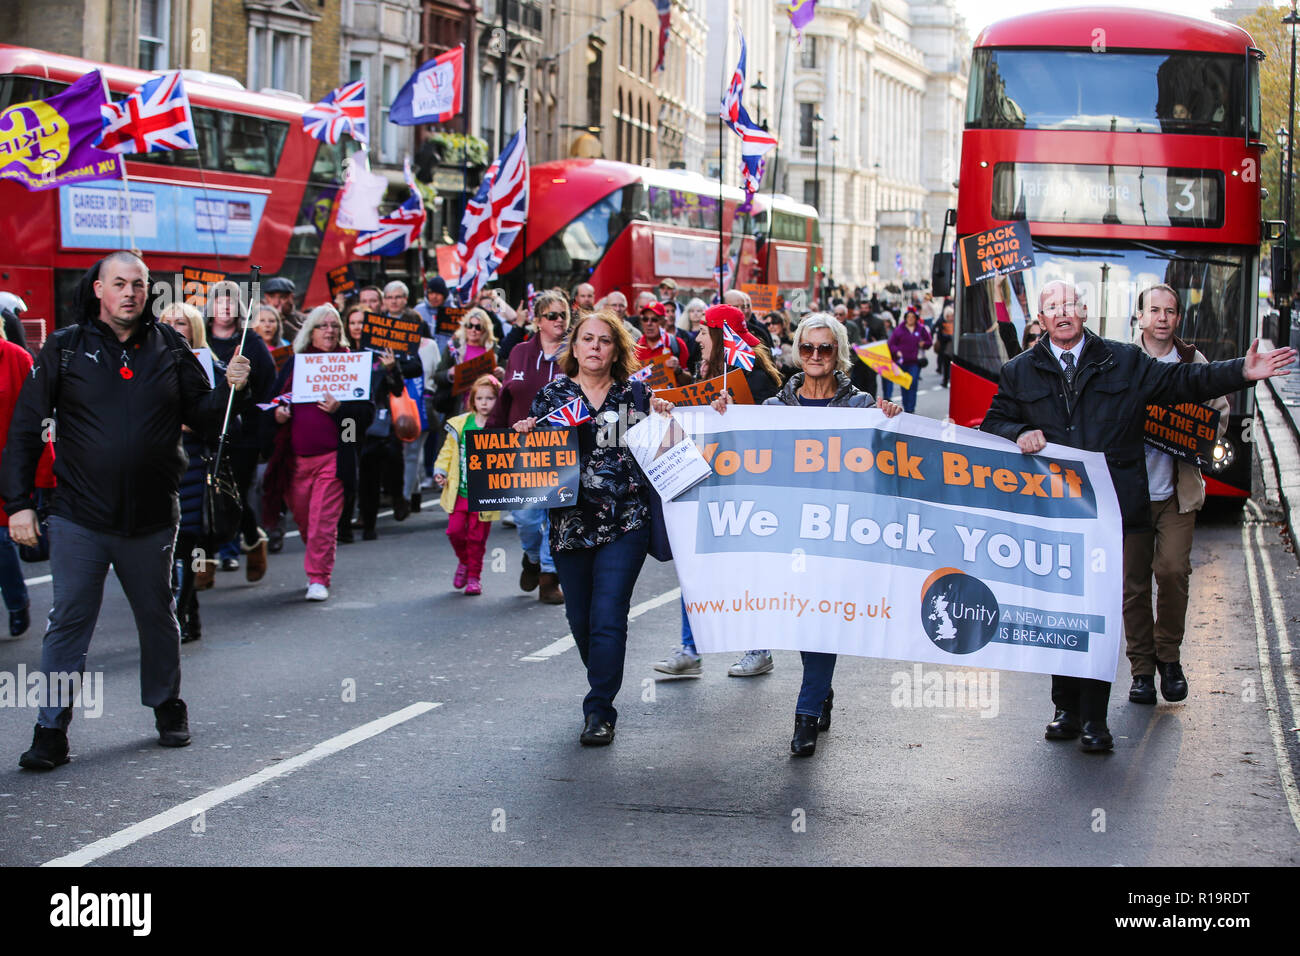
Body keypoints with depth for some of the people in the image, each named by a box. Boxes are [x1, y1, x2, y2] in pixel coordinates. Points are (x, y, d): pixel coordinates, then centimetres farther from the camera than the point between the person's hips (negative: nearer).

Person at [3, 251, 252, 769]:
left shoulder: (169, 348, 4)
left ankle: (168, 708, 33)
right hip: (79, 518, -2)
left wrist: (231, 390, -10)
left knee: (158, 617, 16)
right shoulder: (66, 348, -1)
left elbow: (200, 414, 11)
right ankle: (52, 730, 4)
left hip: (152, 517, 2)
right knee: (69, 621, -2)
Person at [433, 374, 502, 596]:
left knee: (477, 536, 2)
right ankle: (464, 562, 27)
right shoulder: (460, 424, 4)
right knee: (455, 530, -3)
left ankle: (474, 576, 18)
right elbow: (448, 451, 14)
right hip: (459, 491, 3)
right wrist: (440, 471, 2)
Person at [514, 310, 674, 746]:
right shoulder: (551, 395, 7)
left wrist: (662, 418, -10)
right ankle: (604, 689, 34)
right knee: (580, 618, 11)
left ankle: (599, 710, -5)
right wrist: (523, 435, -12)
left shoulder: (635, 394, 5)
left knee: (608, 617, -10)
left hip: (625, 523, -2)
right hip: (571, 524, 2)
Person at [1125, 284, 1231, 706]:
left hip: (1178, 491, 1)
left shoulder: (1195, 363, 8)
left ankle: (1169, 655, 8)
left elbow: (1219, 413, 12)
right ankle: (1142, 667, 15)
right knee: (1133, 582, 3)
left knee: (1172, 569, -14)